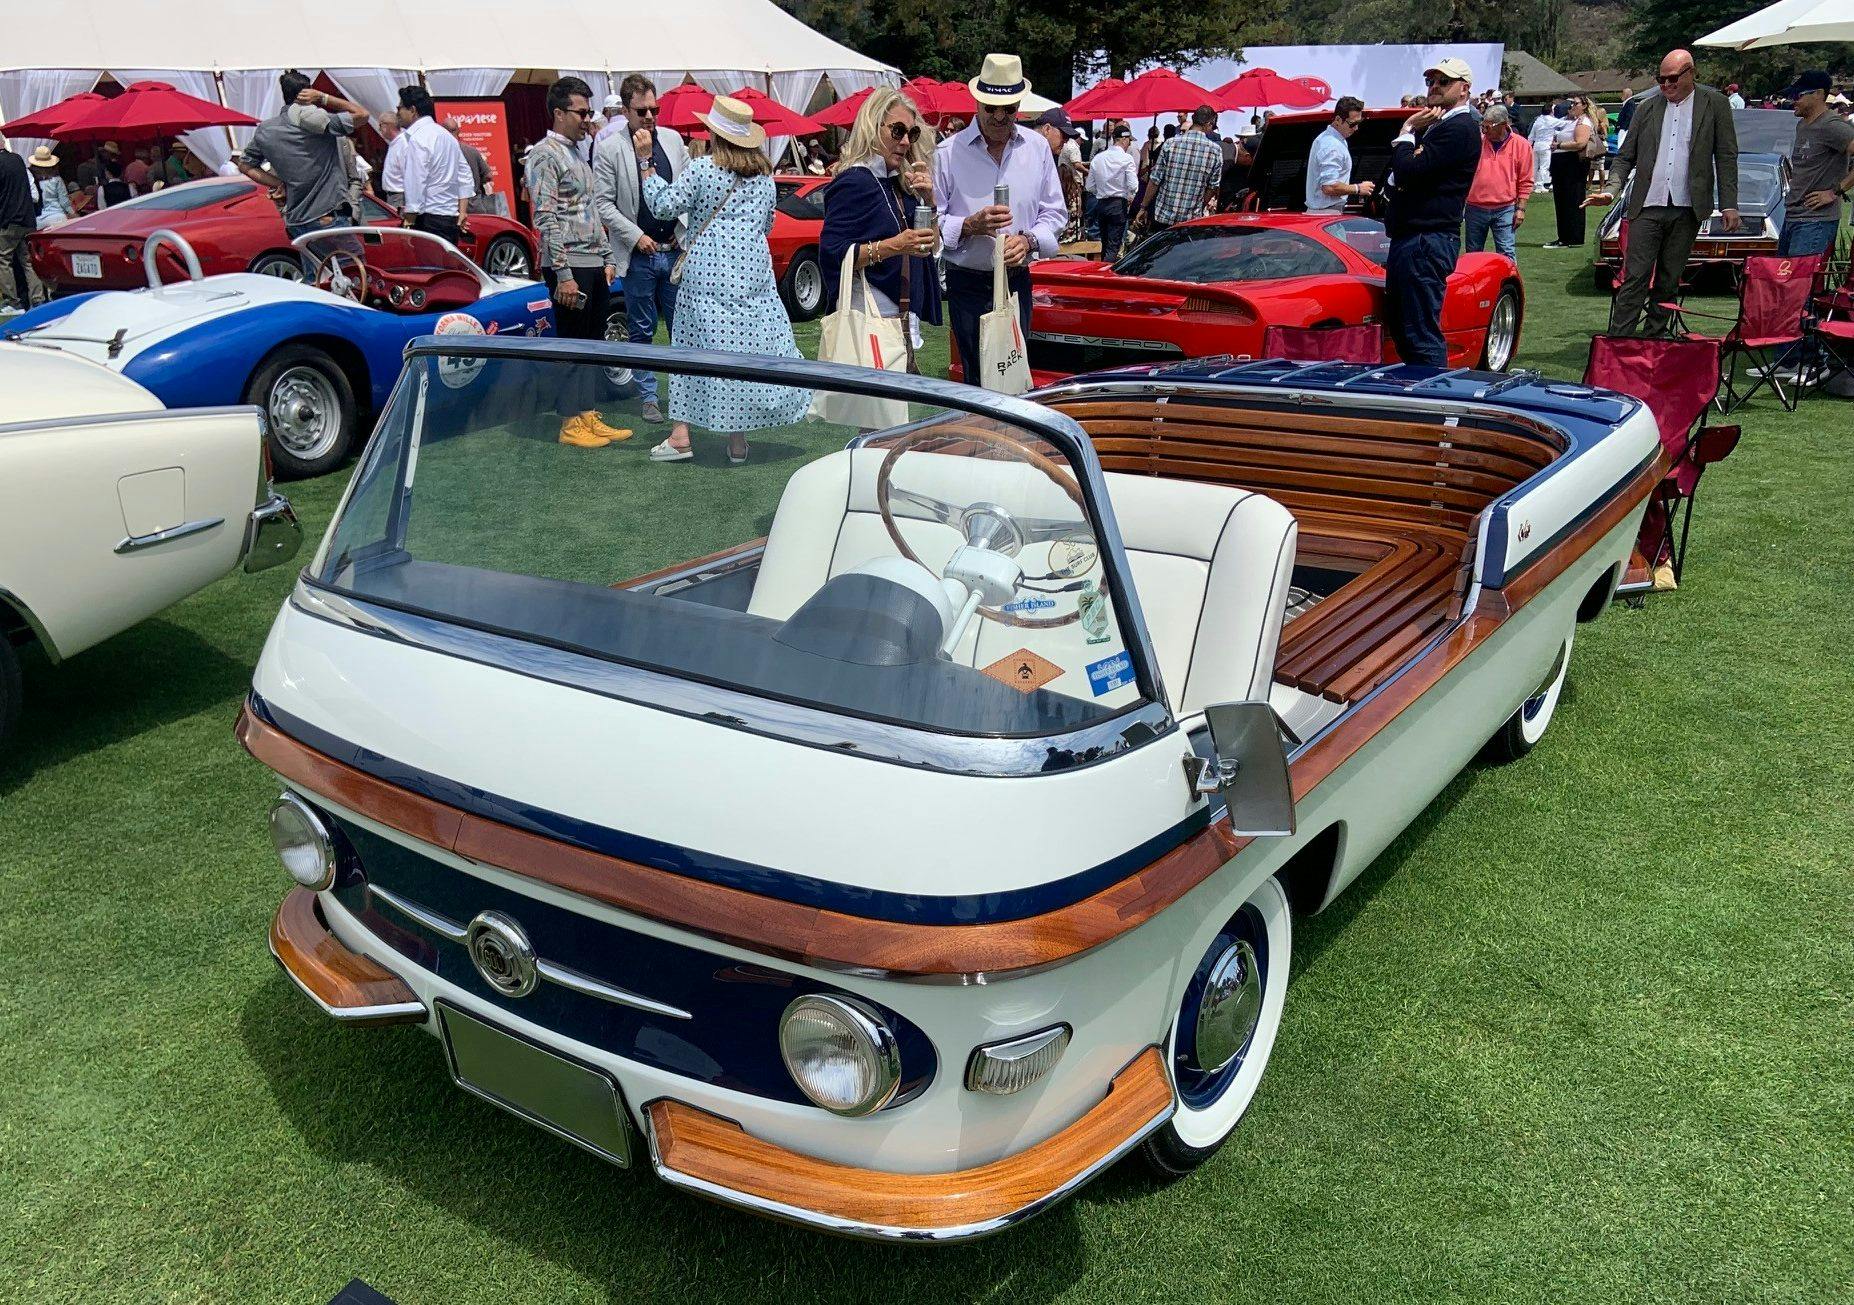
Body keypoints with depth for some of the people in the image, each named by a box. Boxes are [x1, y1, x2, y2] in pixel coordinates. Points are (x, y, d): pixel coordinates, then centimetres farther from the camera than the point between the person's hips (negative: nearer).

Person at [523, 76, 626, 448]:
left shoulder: (577, 153, 18)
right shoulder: (545, 154, -9)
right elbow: (545, 218, -16)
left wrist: (607, 258, 17)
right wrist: (563, 274, -20)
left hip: (594, 264, 9)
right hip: (570, 266, -9)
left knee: (592, 342, 11)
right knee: (571, 343, -3)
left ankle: (589, 416, 19)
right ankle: (571, 423, 4)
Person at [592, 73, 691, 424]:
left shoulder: (673, 139, 8)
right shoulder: (609, 148, -3)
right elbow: (604, 203, -5)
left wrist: (686, 229, 1)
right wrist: (636, 236, -12)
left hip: (676, 250, 3)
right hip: (638, 255, -3)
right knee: (642, 331, 5)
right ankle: (649, 397, 15)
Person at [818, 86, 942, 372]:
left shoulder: (899, 185, 16)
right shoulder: (855, 182, -8)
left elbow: (932, 246, 21)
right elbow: (831, 254, -17)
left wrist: (929, 199, 5)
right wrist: (893, 246, -24)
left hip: (905, 323, 9)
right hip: (870, 324, -9)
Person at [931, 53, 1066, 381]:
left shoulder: (1037, 148, 7)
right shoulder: (948, 154, -4)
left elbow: (1055, 213, 10)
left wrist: (1028, 240, -10)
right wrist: (971, 225, -22)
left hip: (1018, 281, 3)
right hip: (968, 285, -3)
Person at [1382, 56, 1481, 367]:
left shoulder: (1459, 128, -10)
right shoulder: (1435, 126, 24)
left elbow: (1409, 170, -19)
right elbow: (1398, 170, 12)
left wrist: (1407, 131, -2)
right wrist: (1413, 129, -3)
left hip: (1427, 243, -11)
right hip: (1408, 239, 11)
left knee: (1422, 336, -11)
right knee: (1399, 326, 16)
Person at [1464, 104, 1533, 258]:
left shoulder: (1520, 145, -2)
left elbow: (1525, 182, 0)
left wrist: (1521, 208, -4)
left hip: (1505, 210, -2)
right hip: (1476, 209, 2)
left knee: (1507, 254, -4)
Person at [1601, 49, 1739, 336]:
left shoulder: (1715, 104, 5)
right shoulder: (1646, 109, 9)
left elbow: (1726, 157, 3)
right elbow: (1625, 157, 12)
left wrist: (1728, 205, -3)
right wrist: (1612, 189, -7)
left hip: (1687, 210, 0)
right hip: (1647, 208, 0)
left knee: (1669, 281, 7)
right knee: (1634, 279, -6)